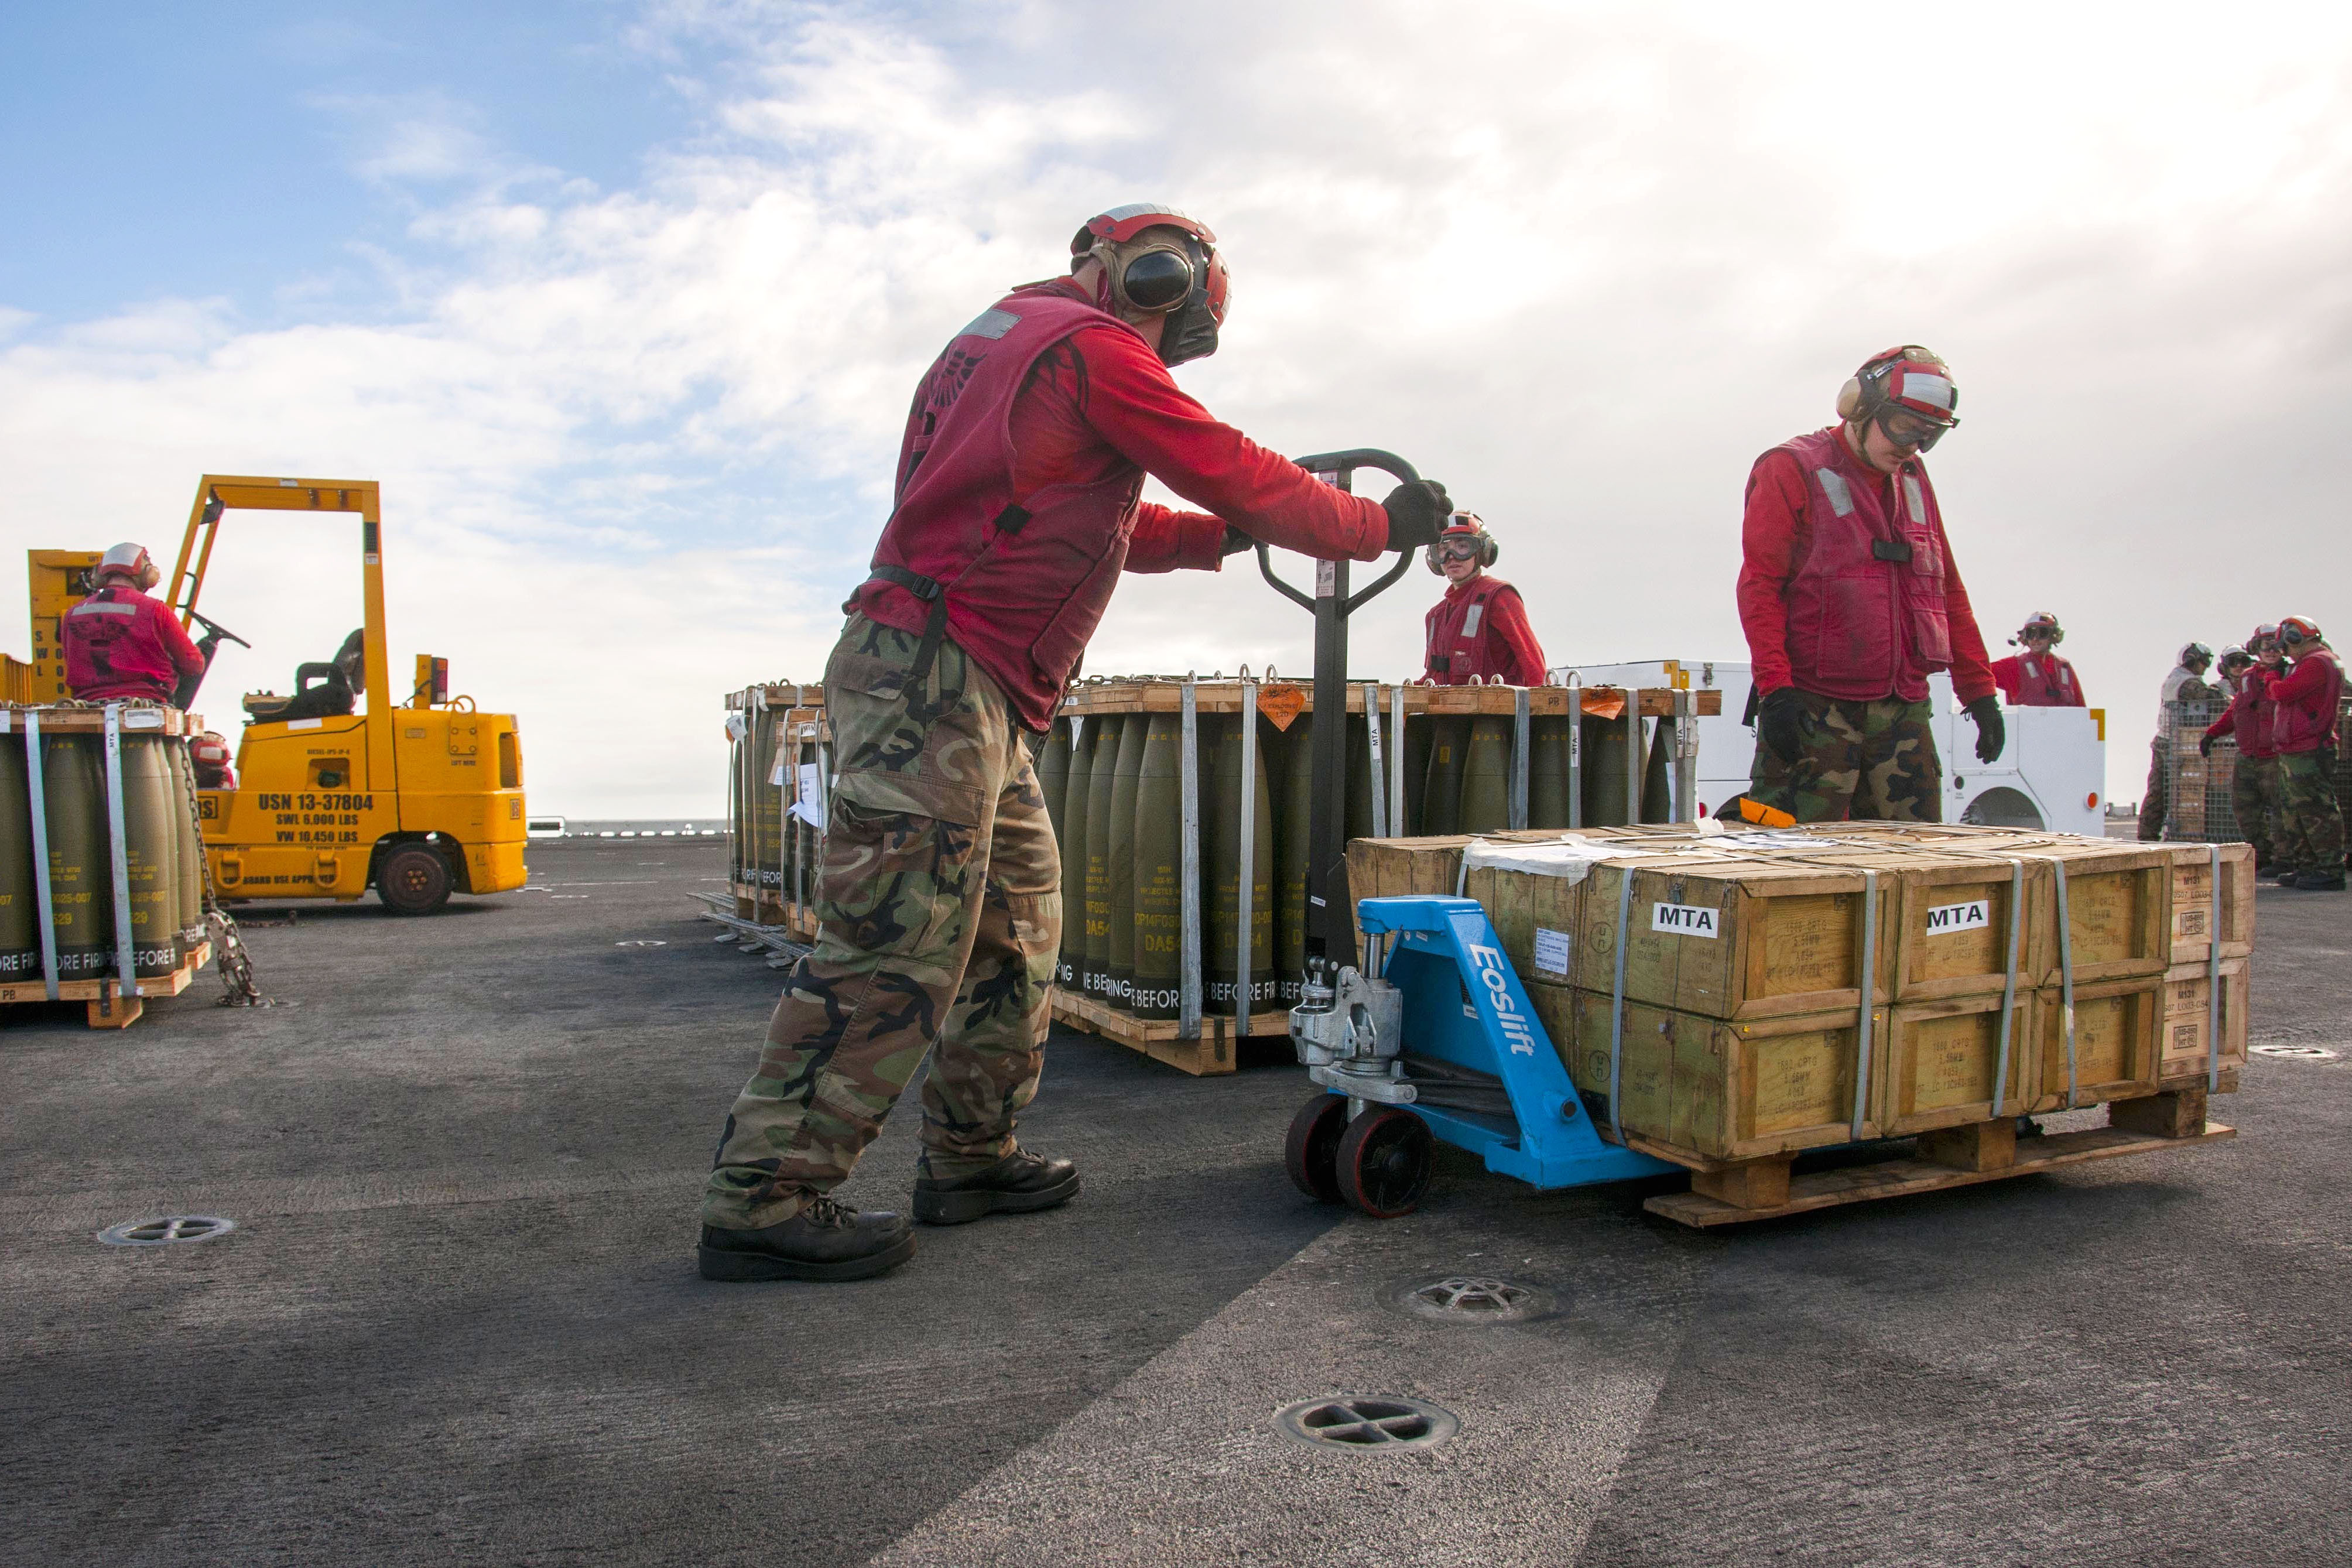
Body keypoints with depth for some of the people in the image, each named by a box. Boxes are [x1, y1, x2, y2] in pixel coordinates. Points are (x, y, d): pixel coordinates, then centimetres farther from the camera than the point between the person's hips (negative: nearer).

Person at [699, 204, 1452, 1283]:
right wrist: (1382, 526, 9)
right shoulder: (1094, 345, -5)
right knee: (896, 949, -10)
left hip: (972, 701, 11)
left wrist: (1219, 534, 26)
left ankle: (971, 1156, 24)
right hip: (938, 676, -11)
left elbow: (1107, 522, 30)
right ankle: (764, 1201, -4)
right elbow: (1234, 472, -3)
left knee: (1016, 928, 15)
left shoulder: (1010, 335, 26)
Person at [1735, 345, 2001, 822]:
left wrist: (1979, 690, 16)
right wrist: (1775, 688, -19)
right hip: (1815, 710, -6)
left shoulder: (1913, 482, 18)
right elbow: (1759, 585, -9)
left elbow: (1948, 591, 21)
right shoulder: (1792, 470, -1)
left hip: (1902, 711, 7)